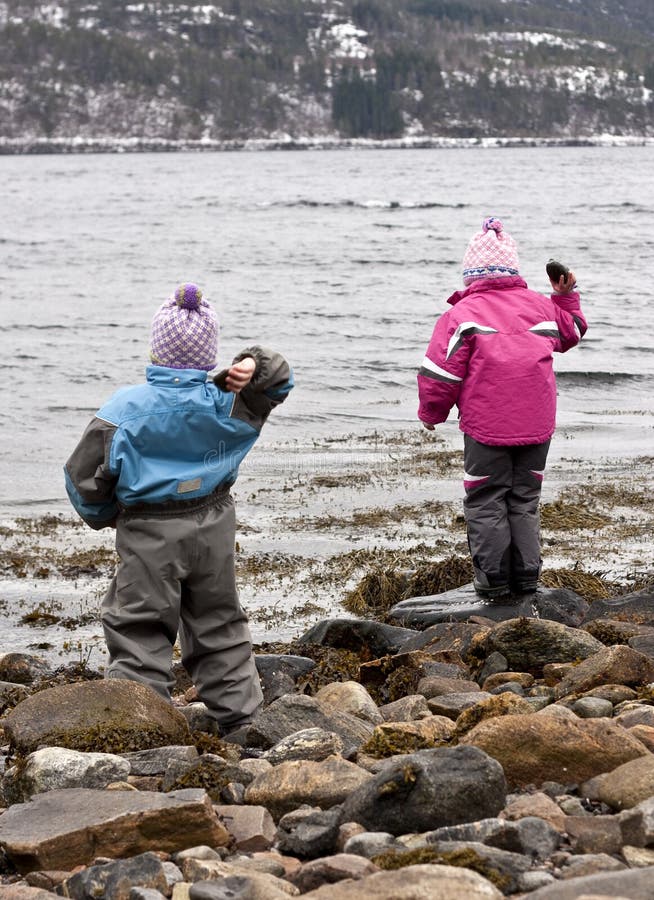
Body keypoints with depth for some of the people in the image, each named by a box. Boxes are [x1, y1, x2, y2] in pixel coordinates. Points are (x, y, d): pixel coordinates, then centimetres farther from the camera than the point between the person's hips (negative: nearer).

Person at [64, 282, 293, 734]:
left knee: (139, 629, 4)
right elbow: (278, 380, 9)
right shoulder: (226, 403, -7)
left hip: (148, 533, -3)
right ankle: (239, 712, 24)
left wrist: (104, 514, 10)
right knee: (219, 624, 18)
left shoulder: (126, 408, -14)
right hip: (213, 527, 4)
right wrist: (252, 366, -14)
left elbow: (85, 476, -10)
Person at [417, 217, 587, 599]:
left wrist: (431, 413, 6)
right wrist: (567, 296, 35)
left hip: (486, 426, -4)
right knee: (525, 499, 15)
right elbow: (571, 333, 26)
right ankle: (527, 576, 15)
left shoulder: (463, 314, -9)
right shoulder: (541, 306, 6)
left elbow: (440, 371, -9)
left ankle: (493, 578, 6)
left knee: (486, 501, 6)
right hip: (536, 425, 4)